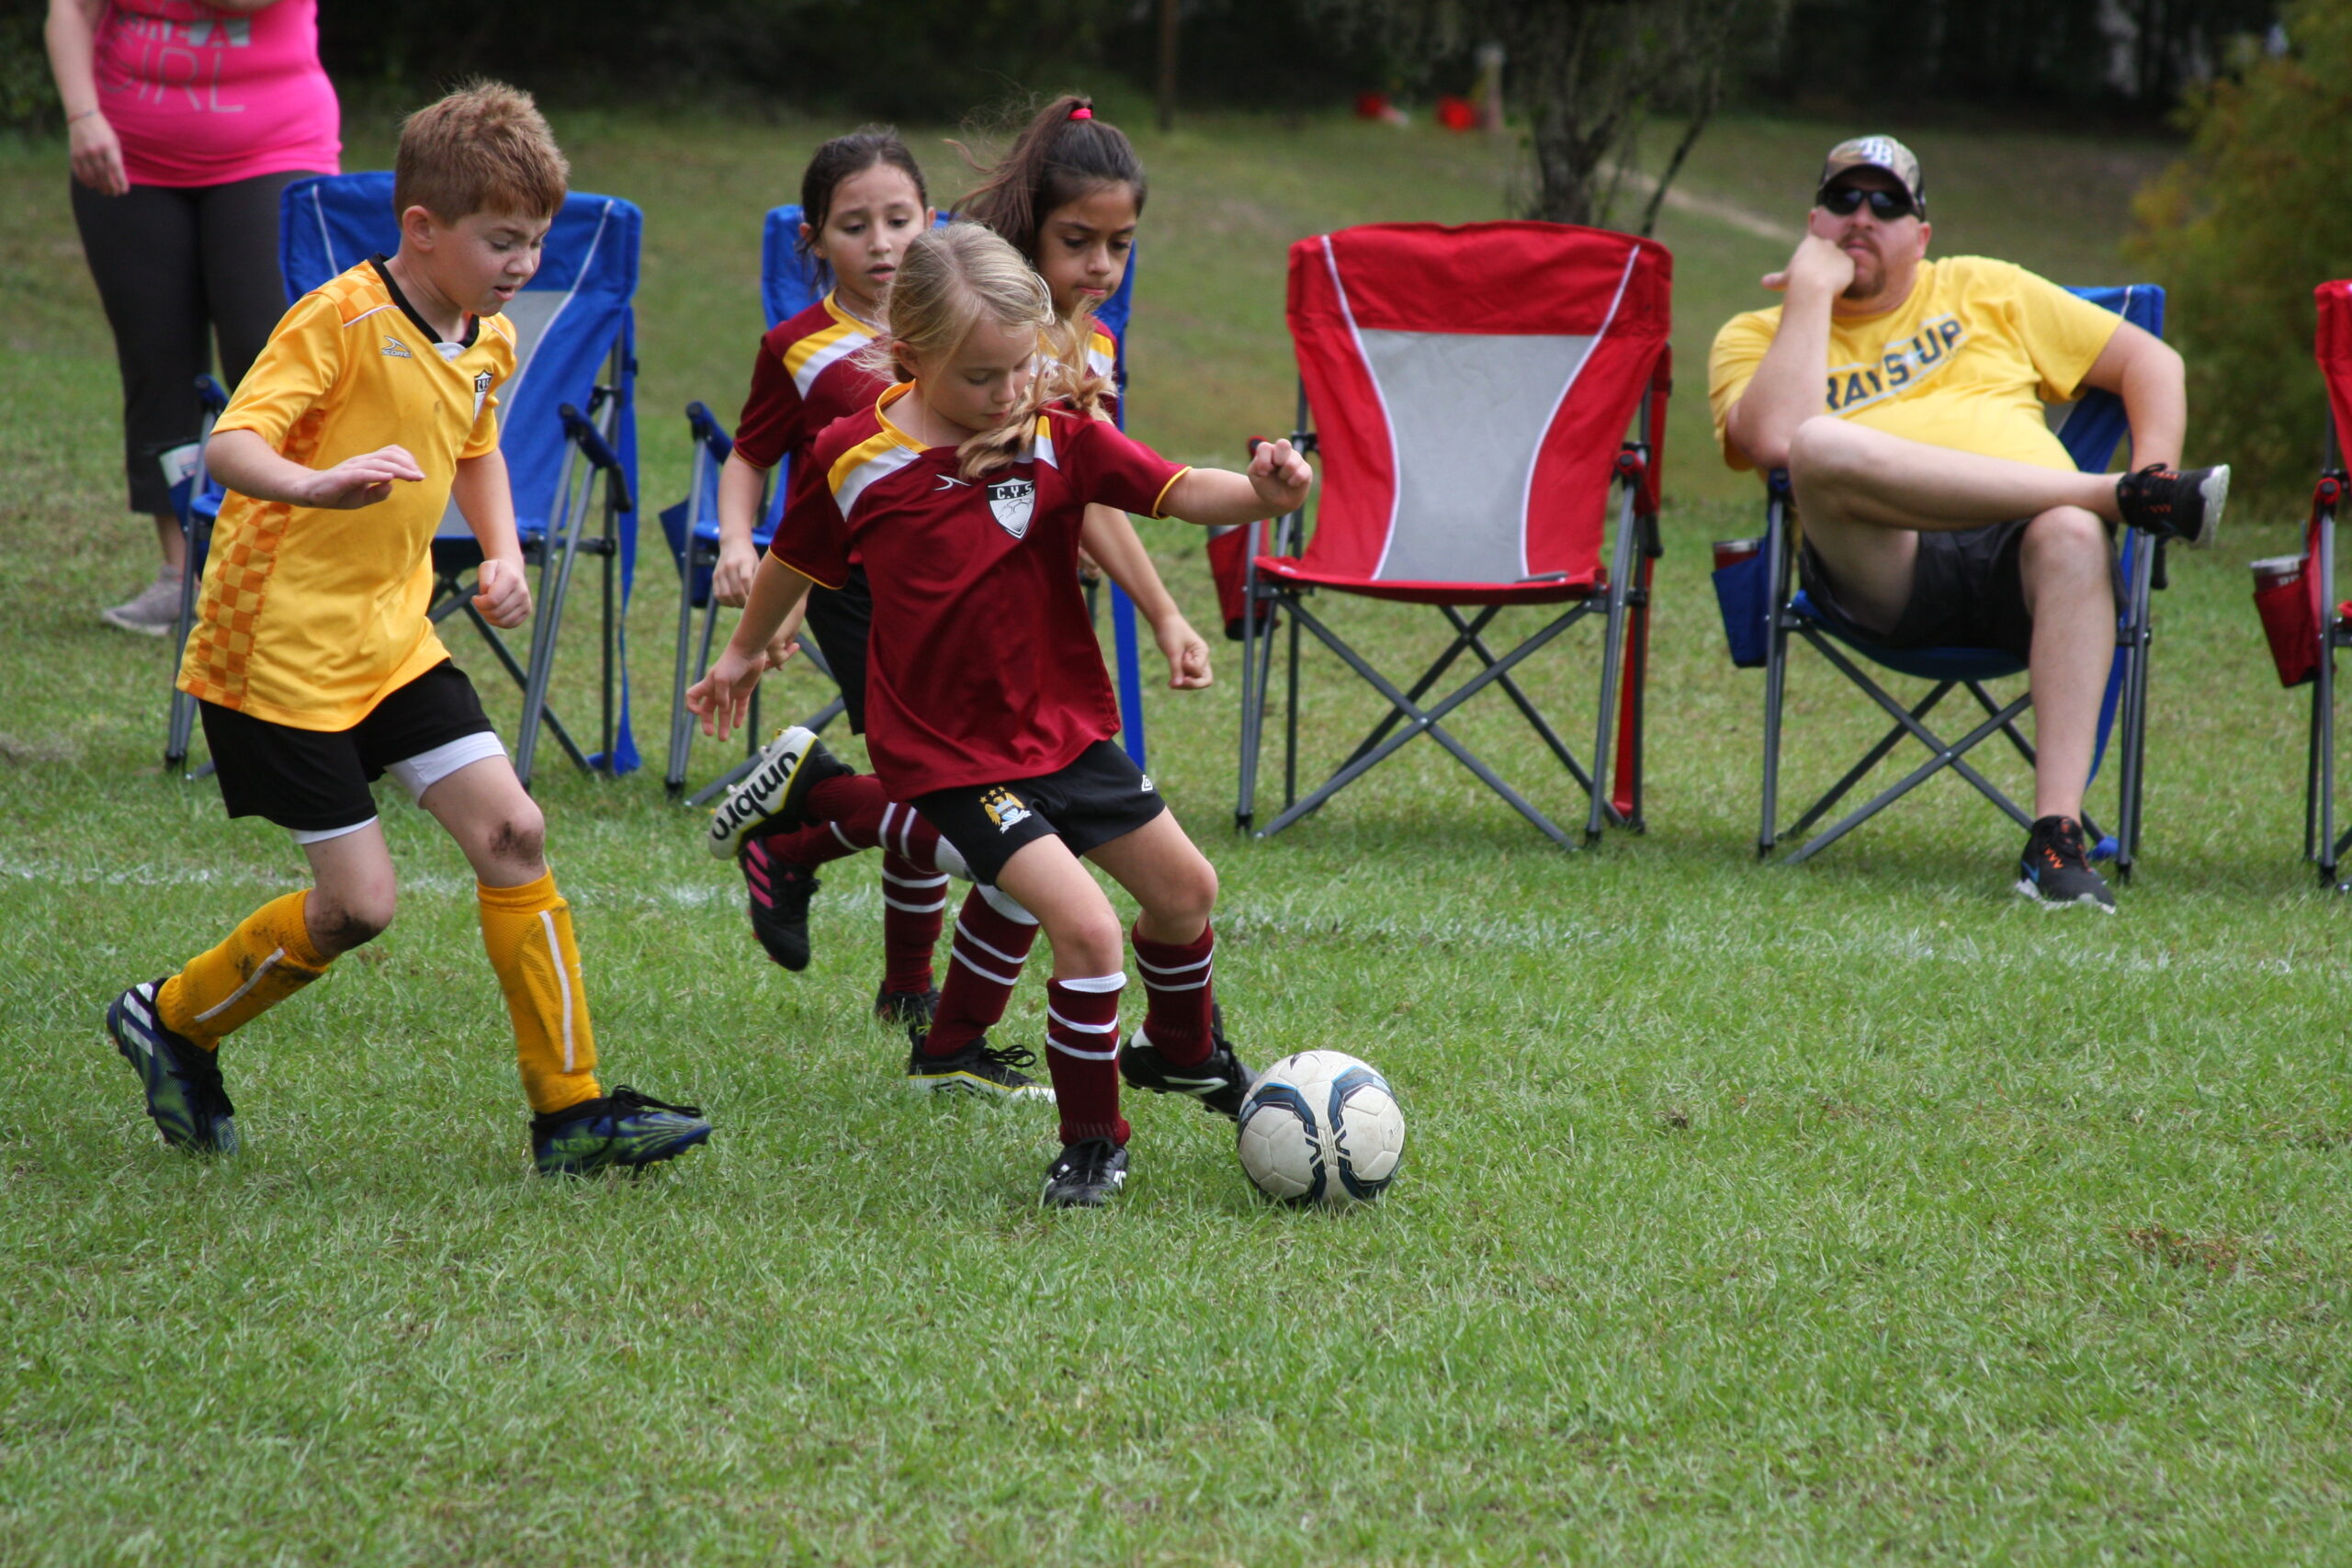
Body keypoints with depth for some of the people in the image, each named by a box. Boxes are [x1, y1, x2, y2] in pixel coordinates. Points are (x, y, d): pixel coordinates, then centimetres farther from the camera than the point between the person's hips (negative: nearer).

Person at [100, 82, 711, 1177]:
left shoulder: (490, 343, 6)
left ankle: (571, 1109, 1)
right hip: (281, 648, -7)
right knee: (359, 901, -7)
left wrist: (503, 552, 11)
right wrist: (317, 484, -50)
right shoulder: (339, 320, -18)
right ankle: (171, 1024, 17)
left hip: (391, 638, 8)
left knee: (511, 829, -3)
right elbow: (230, 445, -30)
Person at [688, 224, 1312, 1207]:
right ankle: (1091, 1143, 1)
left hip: (1061, 722, 5)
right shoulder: (856, 462, -12)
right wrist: (745, 653, 22)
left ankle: (1181, 1052, 49)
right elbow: (795, 560, 7)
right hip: (953, 754, -5)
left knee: (1184, 887, 17)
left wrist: (1260, 493, -41)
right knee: (1084, 925, -19)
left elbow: (1179, 493, -20)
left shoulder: (1059, 438, -9)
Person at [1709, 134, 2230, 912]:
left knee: (2073, 537, -37)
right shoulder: (1756, 337, 20)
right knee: (1822, 447, -35)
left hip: (2017, 554, 1)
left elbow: (2150, 361, 27)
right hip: (1882, 571, -1)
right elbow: (1774, 439, -4)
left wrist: (2154, 470, 8)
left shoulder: (1981, 289, 28)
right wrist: (1812, 290, 4)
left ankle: (2057, 837, -43)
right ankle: (2118, 495, -25)